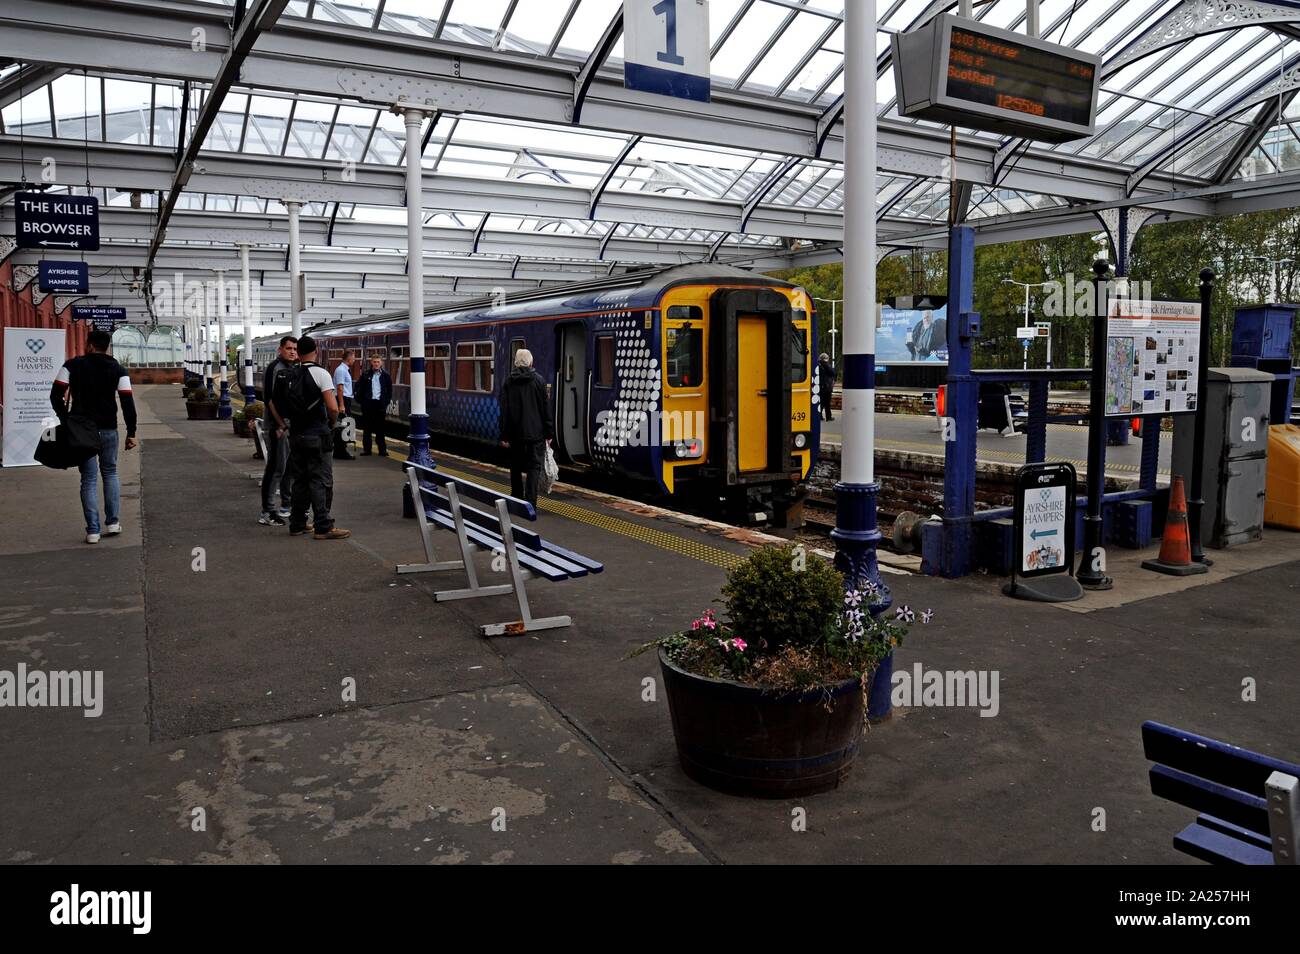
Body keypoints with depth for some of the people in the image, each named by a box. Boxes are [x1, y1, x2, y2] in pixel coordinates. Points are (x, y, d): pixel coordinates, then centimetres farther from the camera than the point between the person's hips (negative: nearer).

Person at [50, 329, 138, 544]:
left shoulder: (72, 366, 1)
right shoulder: (118, 370, 2)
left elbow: (56, 395, -5)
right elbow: (128, 403, -6)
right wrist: (131, 433, -3)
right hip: (108, 430, 1)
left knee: (89, 479, 3)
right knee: (110, 473, 18)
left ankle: (93, 530, 1)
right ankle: (113, 522, 12)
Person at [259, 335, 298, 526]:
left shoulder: (294, 369, 16)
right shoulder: (274, 368, -10)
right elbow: (270, 398, -18)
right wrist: (277, 425, -21)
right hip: (278, 427, -9)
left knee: (290, 467, 15)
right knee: (276, 469, -8)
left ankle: (287, 506, 26)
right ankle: (267, 513, -3)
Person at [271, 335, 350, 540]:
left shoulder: (289, 376, 10)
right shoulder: (320, 373, -10)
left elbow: (273, 403, 14)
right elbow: (333, 407, -16)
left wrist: (283, 424, 20)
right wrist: (333, 423, 2)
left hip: (295, 435, 6)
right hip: (317, 435, -6)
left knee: (299, 480, 14)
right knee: (320, 481, -3)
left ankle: (297, 524, 19)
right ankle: (323, 527, -2)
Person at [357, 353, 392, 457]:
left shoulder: (386, 376, 6)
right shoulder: (366, 375, 5)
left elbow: (389, 391, 8)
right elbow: (359, 388, 6)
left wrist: (386, 402, -1)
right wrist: (362, 400, -4)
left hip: (380, 404, 0)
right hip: (368, 403, 1)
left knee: (380, 428, 4)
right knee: (367, 428, 5)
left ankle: (382, 449, 8)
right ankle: (366, 449, 11)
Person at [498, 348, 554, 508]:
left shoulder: (508, 382, 2)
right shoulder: (538, 380, -4)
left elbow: (504, 411, 1)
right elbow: (546, 408, -5)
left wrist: (504, 435, 4)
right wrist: (549, 432, 0)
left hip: (515, 433, 3)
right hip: (536, 432, -3)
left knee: (516, 466, 15)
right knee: (534, 467, -2)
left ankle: (516, 499, 23)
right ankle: (530, 503, -10)